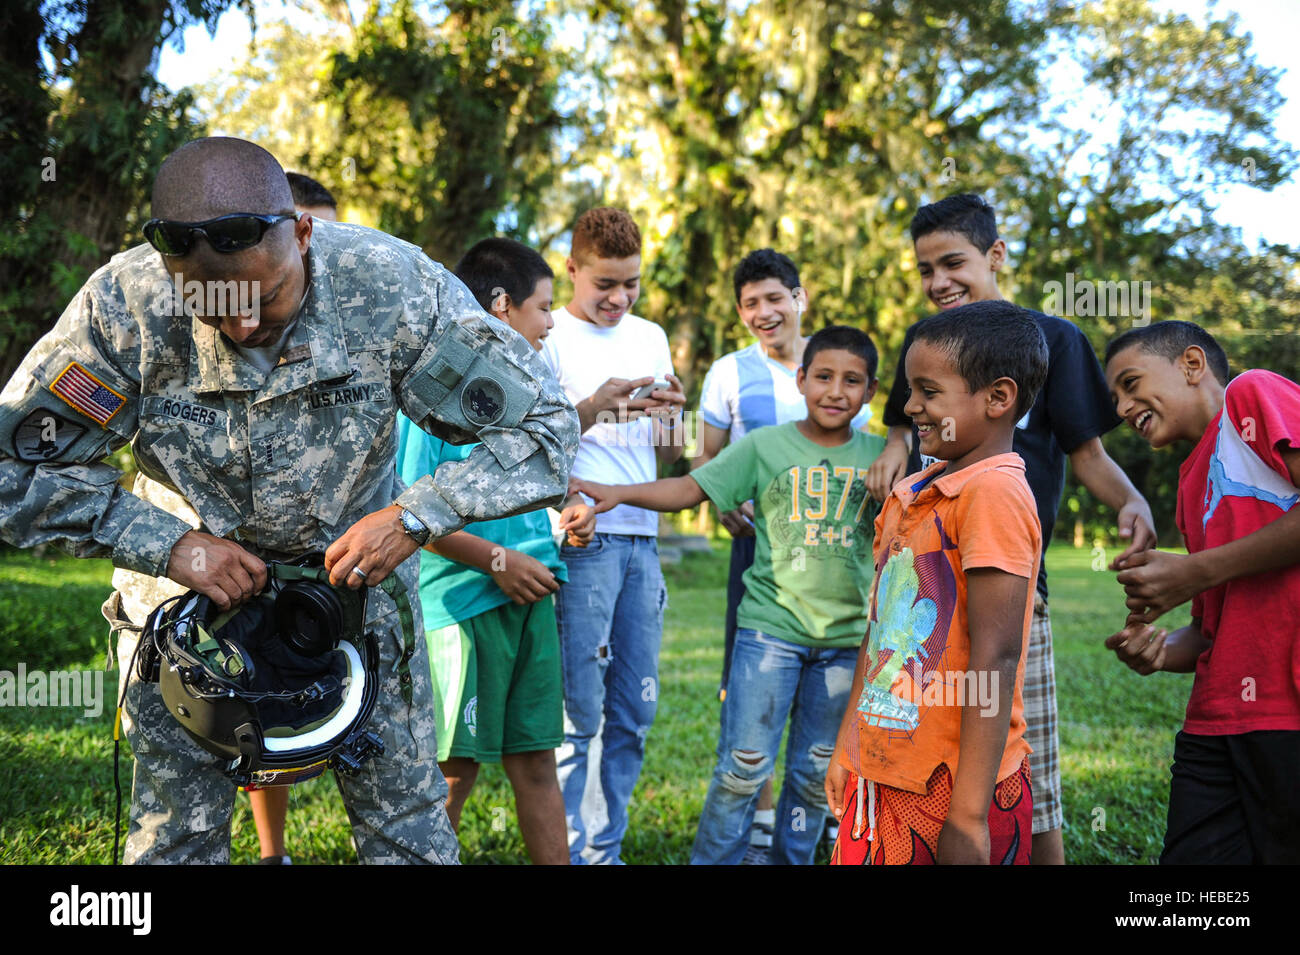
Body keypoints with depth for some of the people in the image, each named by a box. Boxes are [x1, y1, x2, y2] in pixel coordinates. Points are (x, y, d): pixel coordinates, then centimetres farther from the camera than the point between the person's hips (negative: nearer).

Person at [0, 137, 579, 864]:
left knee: (408, 823, 2)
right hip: (188, 582, 0)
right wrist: (168, 546, -24)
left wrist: (415, 516, -28)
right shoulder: (123, 307, -24)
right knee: (175, 834, 6)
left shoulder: (394, 286, -24)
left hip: (354, 566, 0)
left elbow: (546, 425, -19)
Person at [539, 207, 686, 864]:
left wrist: (671, 416, -3)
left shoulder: (651, 337, 16)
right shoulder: (549, 337, 0)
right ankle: (566, 852, 3)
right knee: (577, 712, -6)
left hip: (642, 541, 6)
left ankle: (605, 848, 18)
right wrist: (594, 408, -19)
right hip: (581, 539, -6)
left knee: (634, 711, 8)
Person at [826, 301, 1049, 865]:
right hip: (880, 772, 7)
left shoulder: (993, 493, -15)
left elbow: (995, 656, -20)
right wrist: (848, 748, 20)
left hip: (950, 789, -7)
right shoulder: (909, 494, 11)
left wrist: (969, 815, -21)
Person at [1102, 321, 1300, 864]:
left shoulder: (1254, 393, 1)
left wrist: (1195, 572, -10)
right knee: (1191, 855, 4)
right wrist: (1162, 650, 3)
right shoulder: (1193, 485, 24)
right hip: (1216, 721, 8)